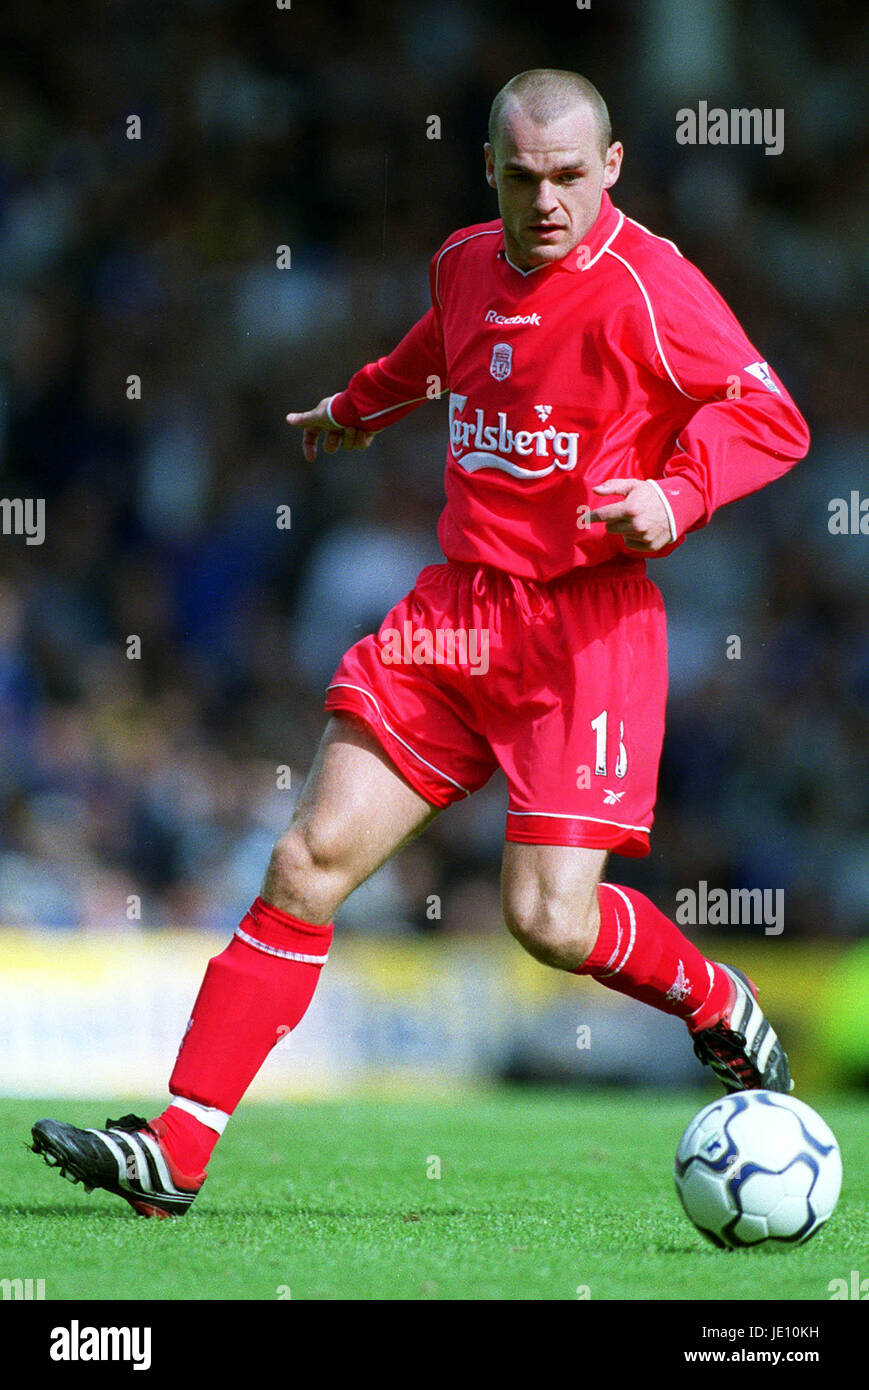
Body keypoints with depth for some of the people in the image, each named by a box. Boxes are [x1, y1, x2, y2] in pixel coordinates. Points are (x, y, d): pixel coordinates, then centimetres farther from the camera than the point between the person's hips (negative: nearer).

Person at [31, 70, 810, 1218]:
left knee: (551, 919, -15)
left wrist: (678, 493, -24)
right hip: (456, 606, 6)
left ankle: (718, 1008, 19)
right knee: (313, 856, -5)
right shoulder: (467, 263, 10)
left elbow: (771, 419, -9)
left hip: (587, 621, -6)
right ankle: (178, 1147, -4)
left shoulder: (645, 287, -11)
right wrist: (362, 405, 49)